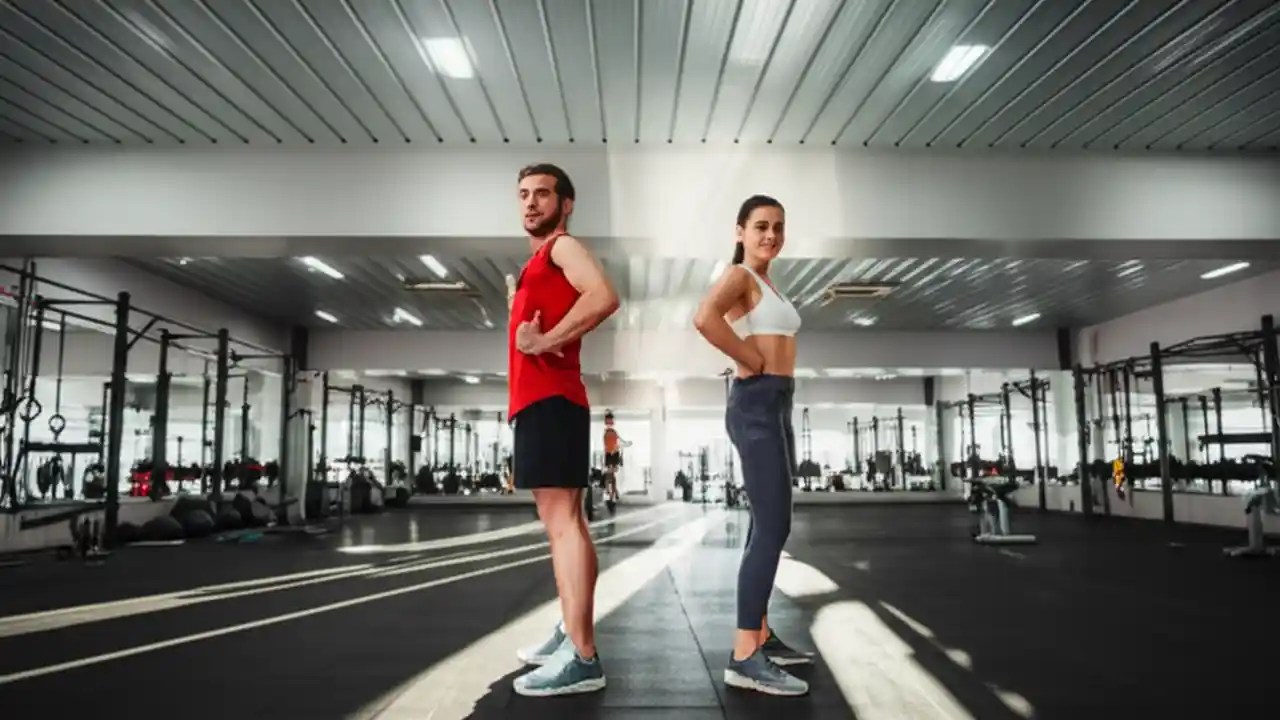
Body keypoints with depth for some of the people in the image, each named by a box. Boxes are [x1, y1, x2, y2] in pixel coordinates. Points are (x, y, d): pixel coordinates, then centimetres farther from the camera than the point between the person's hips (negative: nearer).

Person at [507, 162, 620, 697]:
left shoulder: (564, 246, -2)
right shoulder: (541, 262, 26)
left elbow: (604, 297, -22)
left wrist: (545, 342, -18)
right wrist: (533, 335, 3)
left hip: (549, 400, -10)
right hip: (538, 400, 10)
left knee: (562, 519, -13)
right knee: (561, 521, 13)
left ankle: (582, 659, -12)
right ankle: (569, 635, 23)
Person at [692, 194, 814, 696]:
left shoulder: (767, 285, 21)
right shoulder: (739, 275, -7)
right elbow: (705, 318, -29)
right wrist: (752, 363, -18)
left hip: (776, 407, 10)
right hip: (757, 405, -10)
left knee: (769, 526, 13)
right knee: (773, 526, -14)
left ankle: (761, 636, 22)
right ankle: (744, 658, -12)